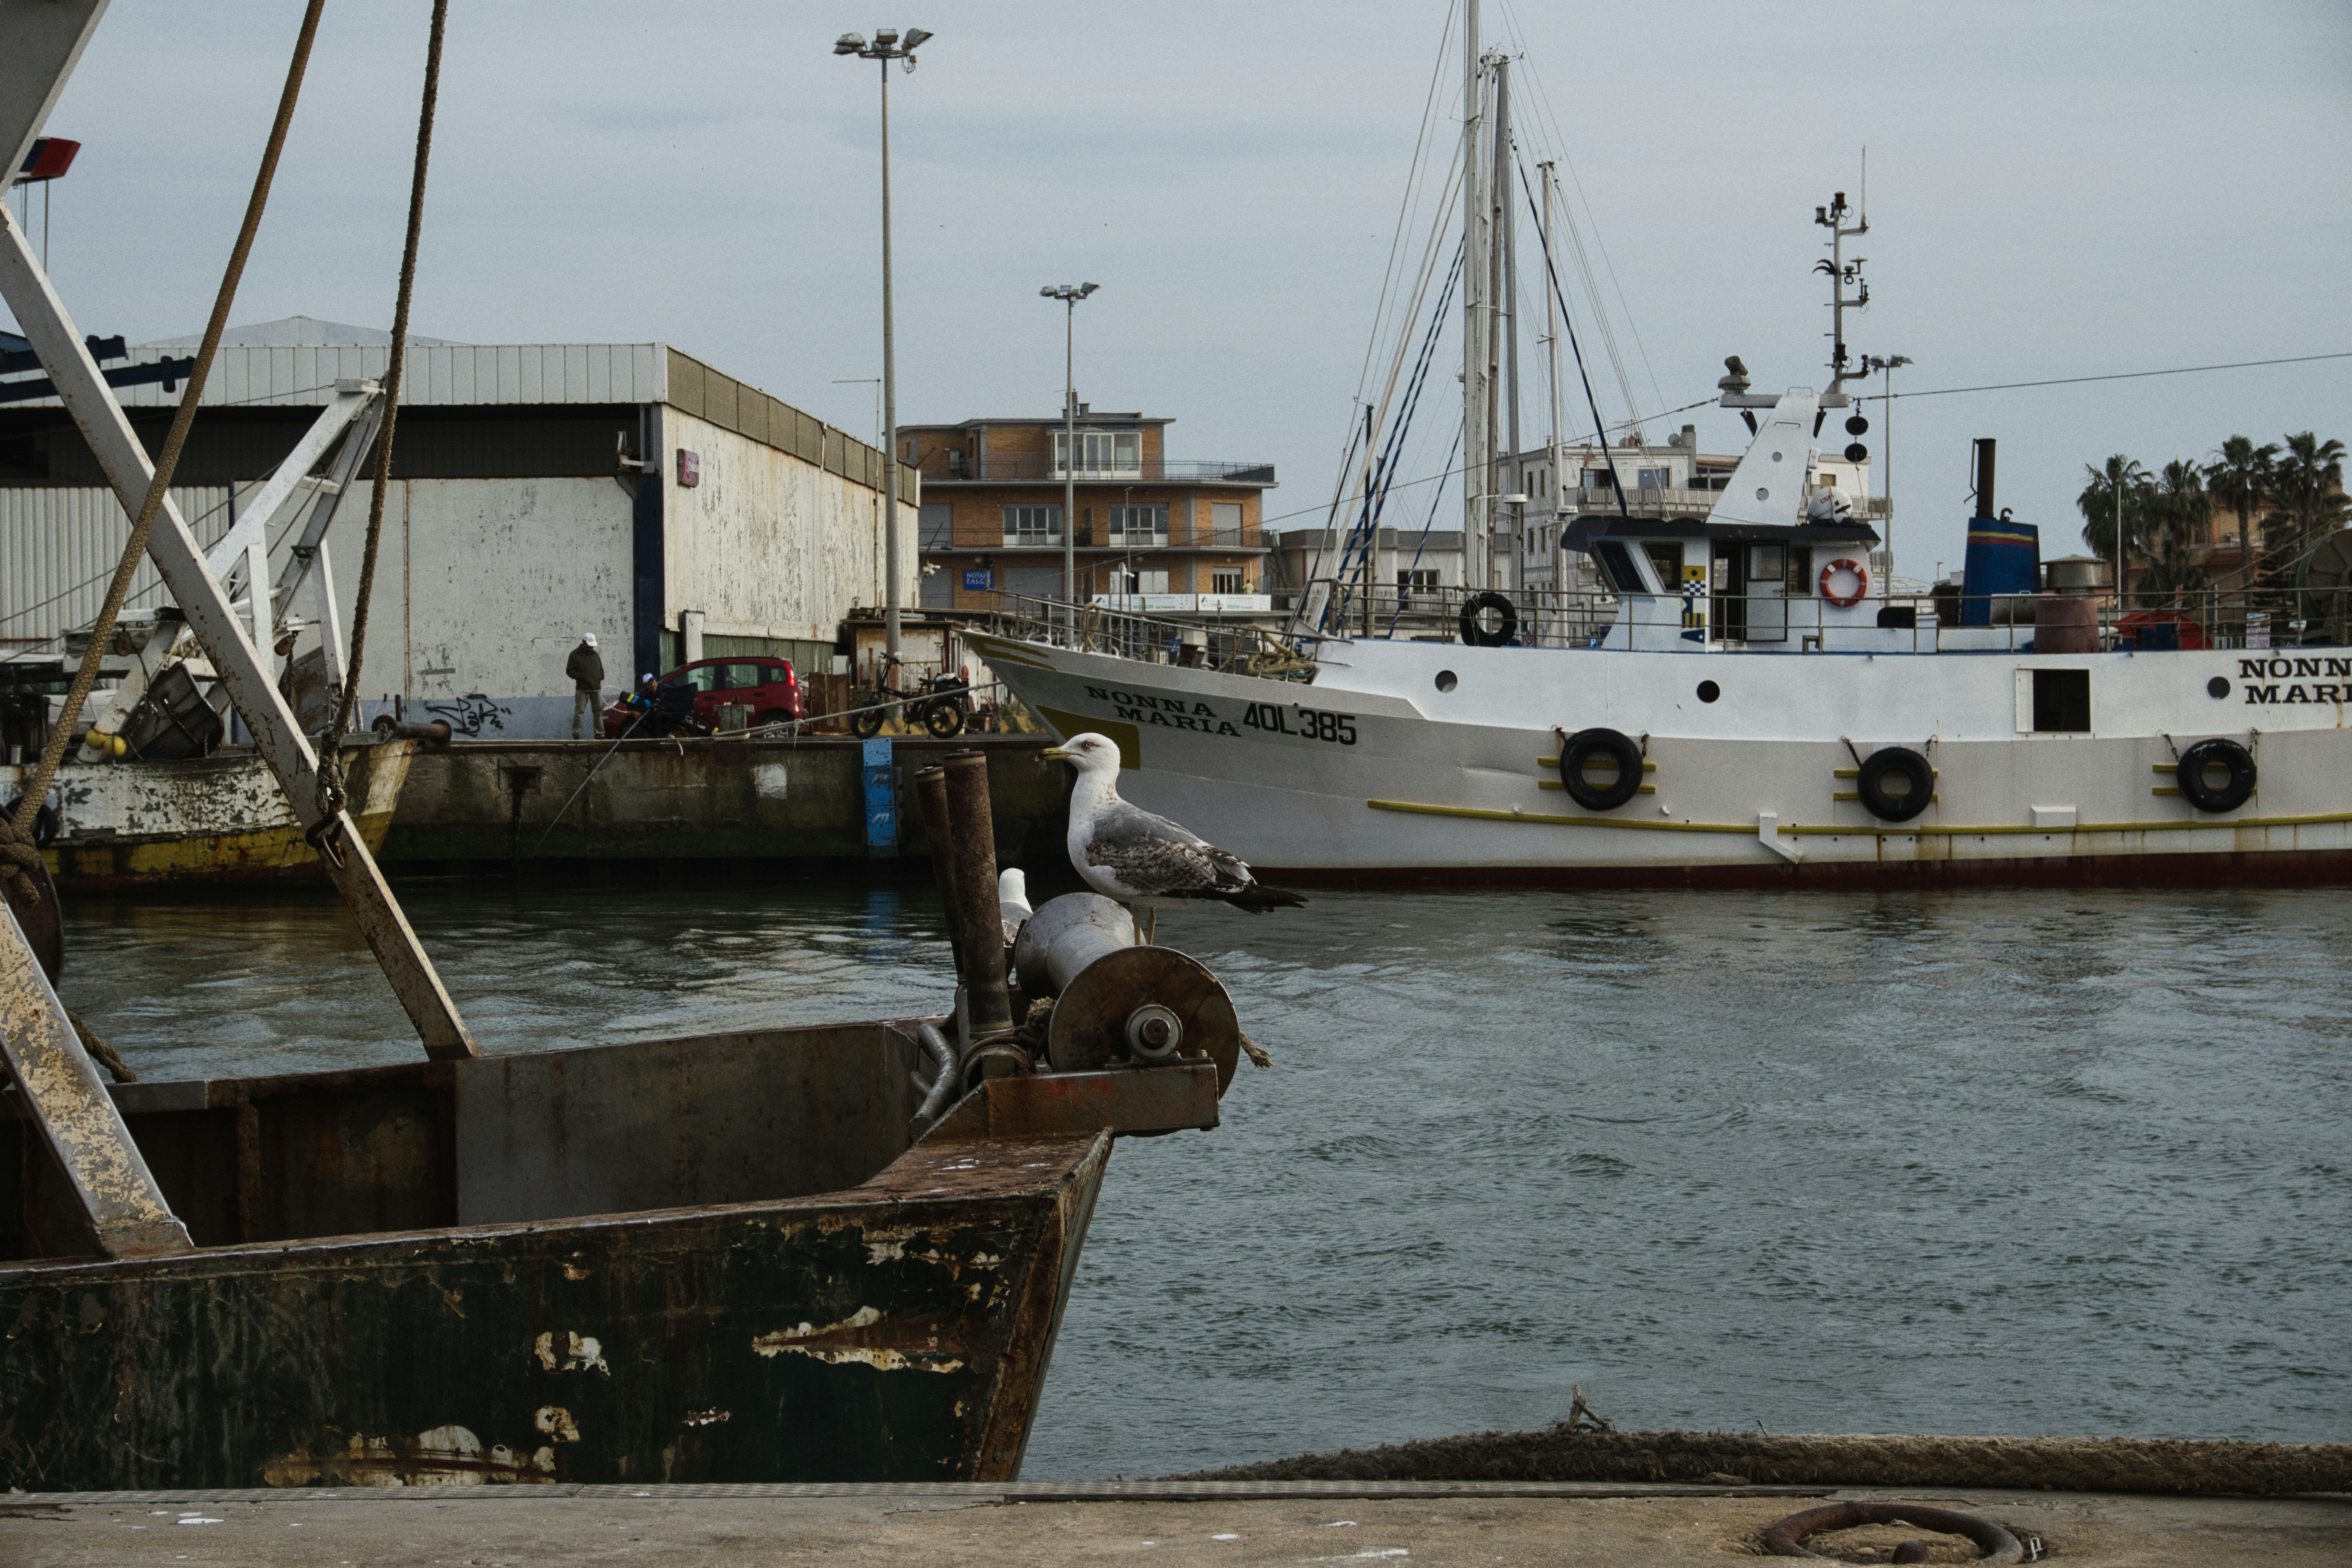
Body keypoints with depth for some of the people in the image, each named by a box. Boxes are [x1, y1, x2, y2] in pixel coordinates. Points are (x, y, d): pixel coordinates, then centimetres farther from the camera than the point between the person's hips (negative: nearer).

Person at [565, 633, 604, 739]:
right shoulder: (575, 655, 0)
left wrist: (601, 677, 7)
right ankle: (576, 735, -10)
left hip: (596, 688, 6)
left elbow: (601, 669, 27)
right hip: (582, 689, -6)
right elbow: (569, 671, -6)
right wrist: (582, 677, -13)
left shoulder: (595, 654, 18)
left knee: (598, 711, 6)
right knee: (579, 711, -11)